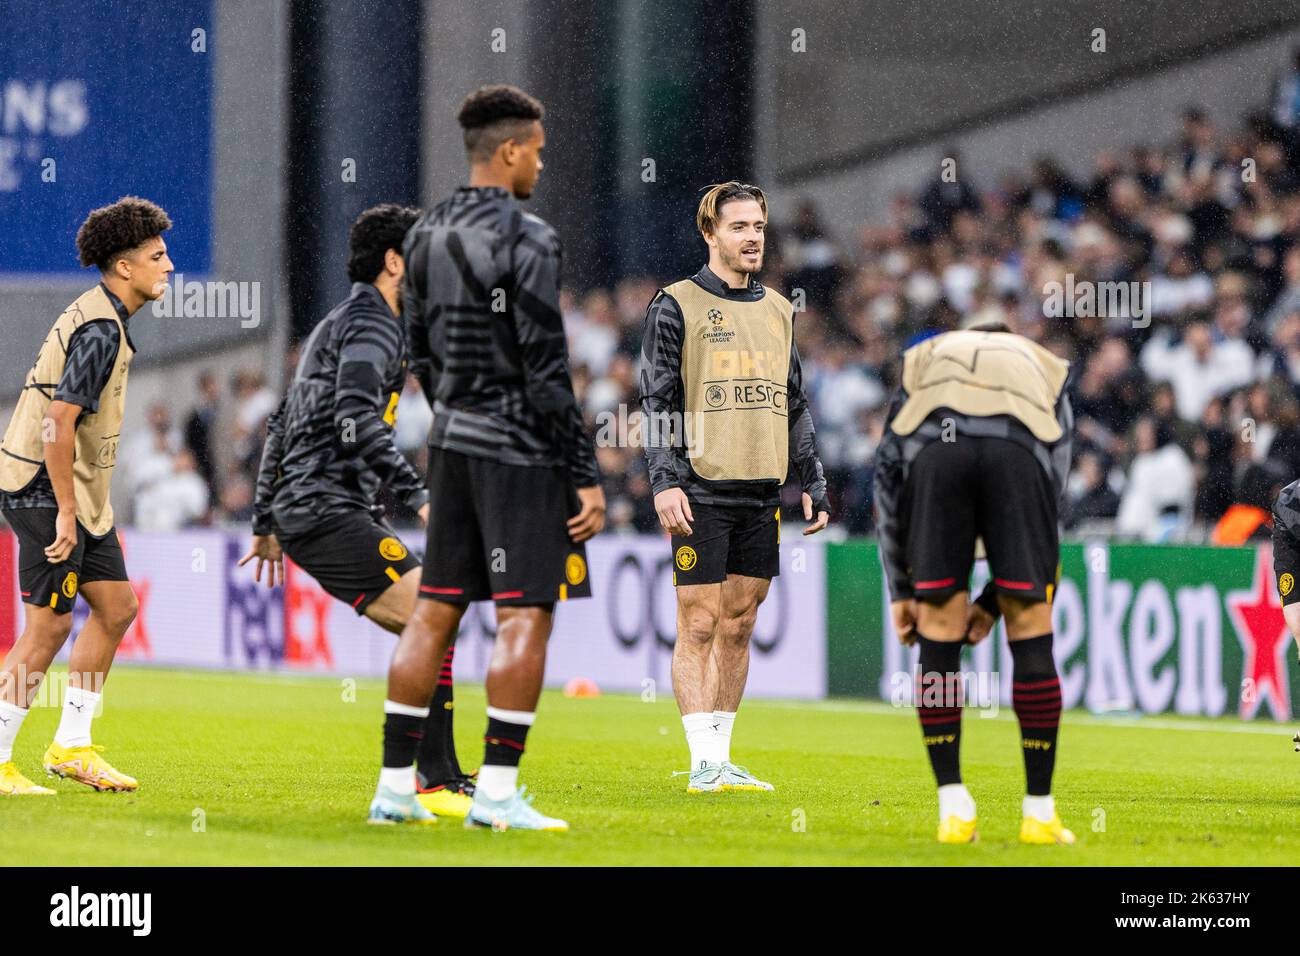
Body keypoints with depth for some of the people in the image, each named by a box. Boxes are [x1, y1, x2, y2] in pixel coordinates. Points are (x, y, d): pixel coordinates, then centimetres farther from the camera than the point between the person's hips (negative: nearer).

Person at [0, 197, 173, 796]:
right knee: (48, 627, -8)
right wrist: (66, 510, -24)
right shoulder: (100, 329, -19)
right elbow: (59, 421, -26)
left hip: (78, 492, 10)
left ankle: (71, 746, 16)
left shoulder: (103, 319, 13)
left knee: (116, 606, 10)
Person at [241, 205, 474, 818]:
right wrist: (418, 496, -28)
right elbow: (358, 419, -24)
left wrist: (266, 523, 33)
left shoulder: (340, 324, 25)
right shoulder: (371, 324, -8)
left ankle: (441, 778, 12)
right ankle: (436, 785, -22)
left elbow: (281, 425, 30)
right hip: (329, 510, -11)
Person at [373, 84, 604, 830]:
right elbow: (546, 369, -16)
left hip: (452, 441, 8)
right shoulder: (527, 240, -14)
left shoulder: (428, 236, 11)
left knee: (435, 612, 10)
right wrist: (586, 474, -13)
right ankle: (498, 791, -8)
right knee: (526, 615, -5)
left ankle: (396, 783, 11)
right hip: (520, 448, -8)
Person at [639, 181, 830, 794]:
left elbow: (796, 405, 21)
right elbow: (657, 401, -5)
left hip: (761, 495, 6)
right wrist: (665, 481, -14)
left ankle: (722, 757, 13)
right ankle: (702, 762, -8)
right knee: (699, 625, -7)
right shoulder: (676, 306, -1)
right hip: (702, 492, -6)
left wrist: (812, 484, 16)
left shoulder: (778, 310, 16)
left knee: (739, 626, 7)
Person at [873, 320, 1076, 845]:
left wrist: (901, 589, 32)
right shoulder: (1046, 374, 40)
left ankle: (953, 808, 11)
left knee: (939, 630, 11)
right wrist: (994, 598, 35)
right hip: (1019, 452, 0)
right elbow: (1051, 486, 33)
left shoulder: (923, 363, 40)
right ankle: (1039, 814, 12)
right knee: (1031, 629, 10)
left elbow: (888, 476, 30)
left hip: (935, 446, 0)